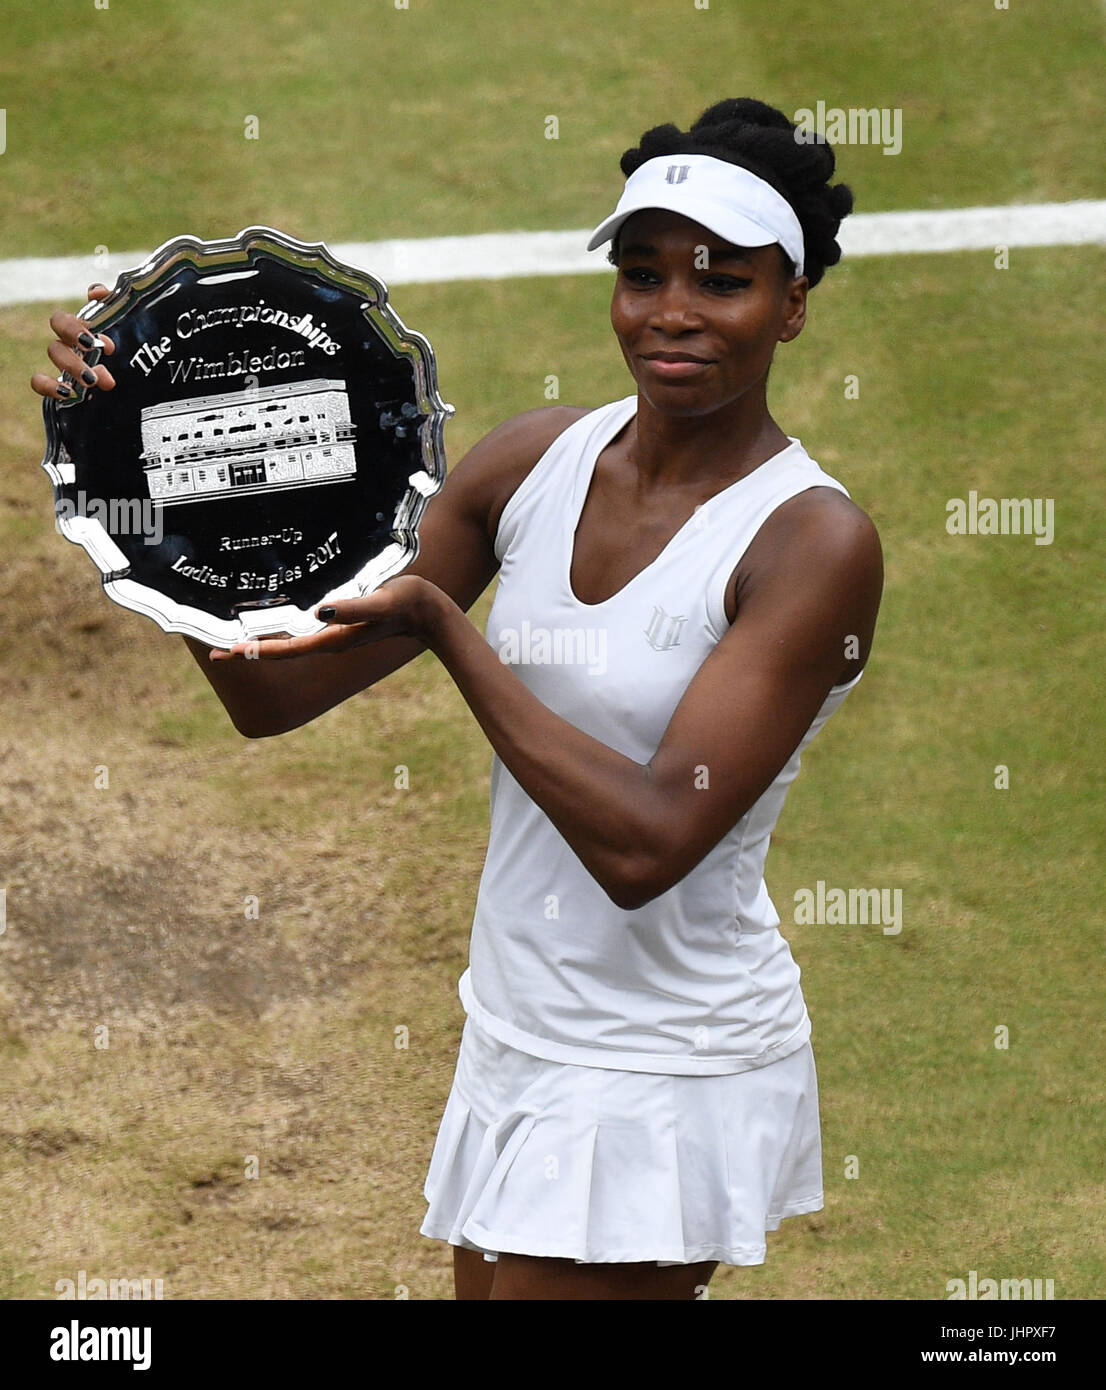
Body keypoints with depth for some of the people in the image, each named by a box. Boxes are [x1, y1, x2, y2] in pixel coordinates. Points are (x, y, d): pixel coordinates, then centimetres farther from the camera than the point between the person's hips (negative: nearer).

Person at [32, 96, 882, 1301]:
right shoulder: (539, 459, 1)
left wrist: (446, 629, -26)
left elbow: (644, 847, -25)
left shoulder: (812, 541, -16)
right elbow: (273, 693, 0)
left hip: (662, 1086, -6)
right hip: (513, 1049, 6)